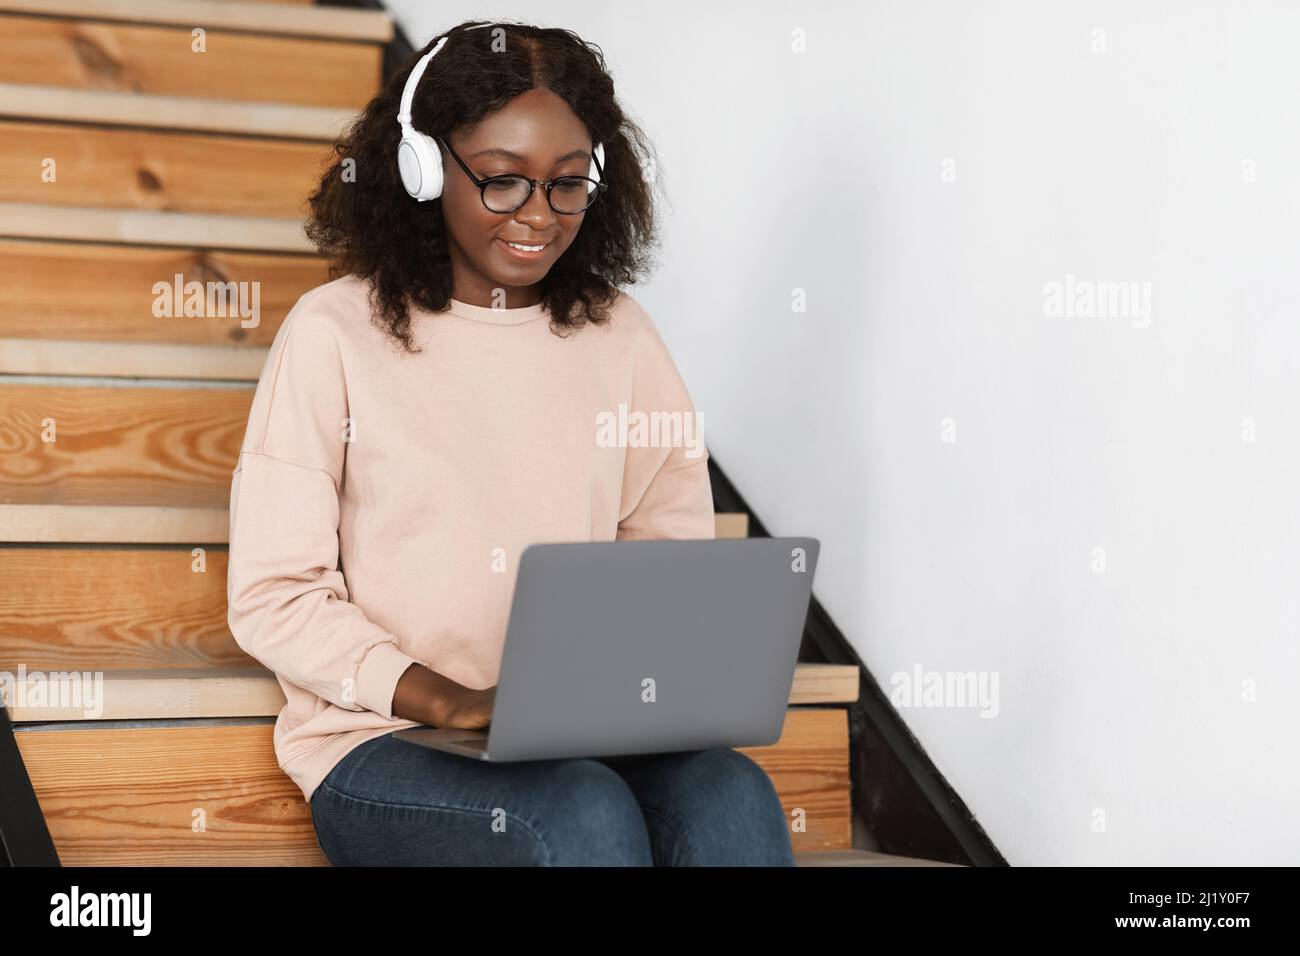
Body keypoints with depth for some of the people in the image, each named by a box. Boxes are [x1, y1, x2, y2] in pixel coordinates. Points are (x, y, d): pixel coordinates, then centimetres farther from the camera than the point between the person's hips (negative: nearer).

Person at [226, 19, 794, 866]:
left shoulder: (618, 335, 10)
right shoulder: (336, 332, -3)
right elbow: (274, 595, -5)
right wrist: (445, 700, -18)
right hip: (384, 742, -3)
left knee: (734, 799, -29)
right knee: (587, 818, -33)